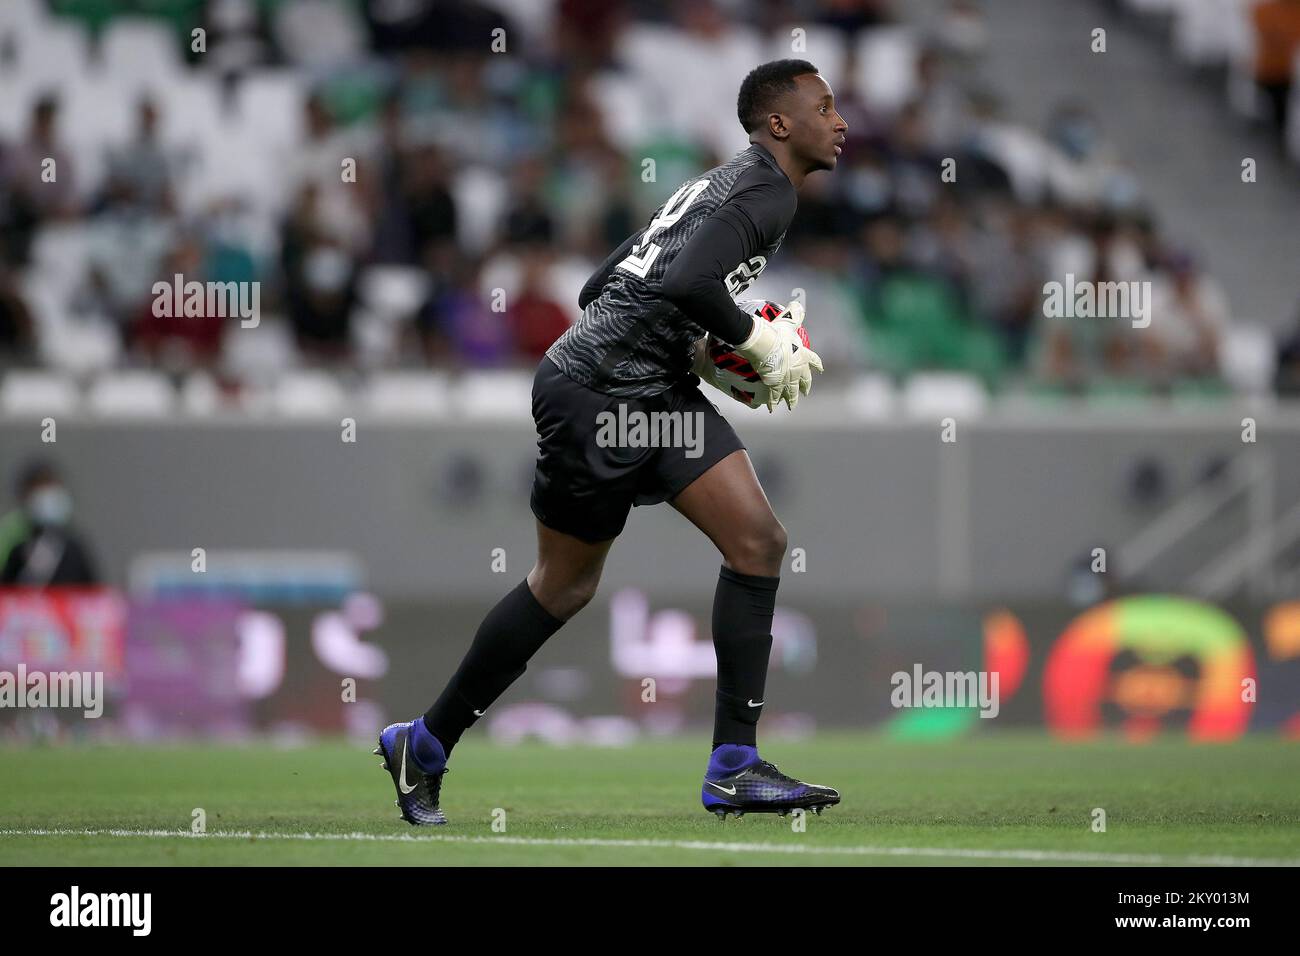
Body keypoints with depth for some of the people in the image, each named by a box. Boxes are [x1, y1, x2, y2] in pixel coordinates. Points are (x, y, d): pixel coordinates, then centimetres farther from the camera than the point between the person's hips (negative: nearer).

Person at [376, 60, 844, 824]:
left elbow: (604, 288, 22)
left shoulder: (723, 183, 19)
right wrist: (764, 343, -15)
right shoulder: (767, 190, -11)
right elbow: (683, 283, -29)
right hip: (594, 394, -10)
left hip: (658, 388, 10)